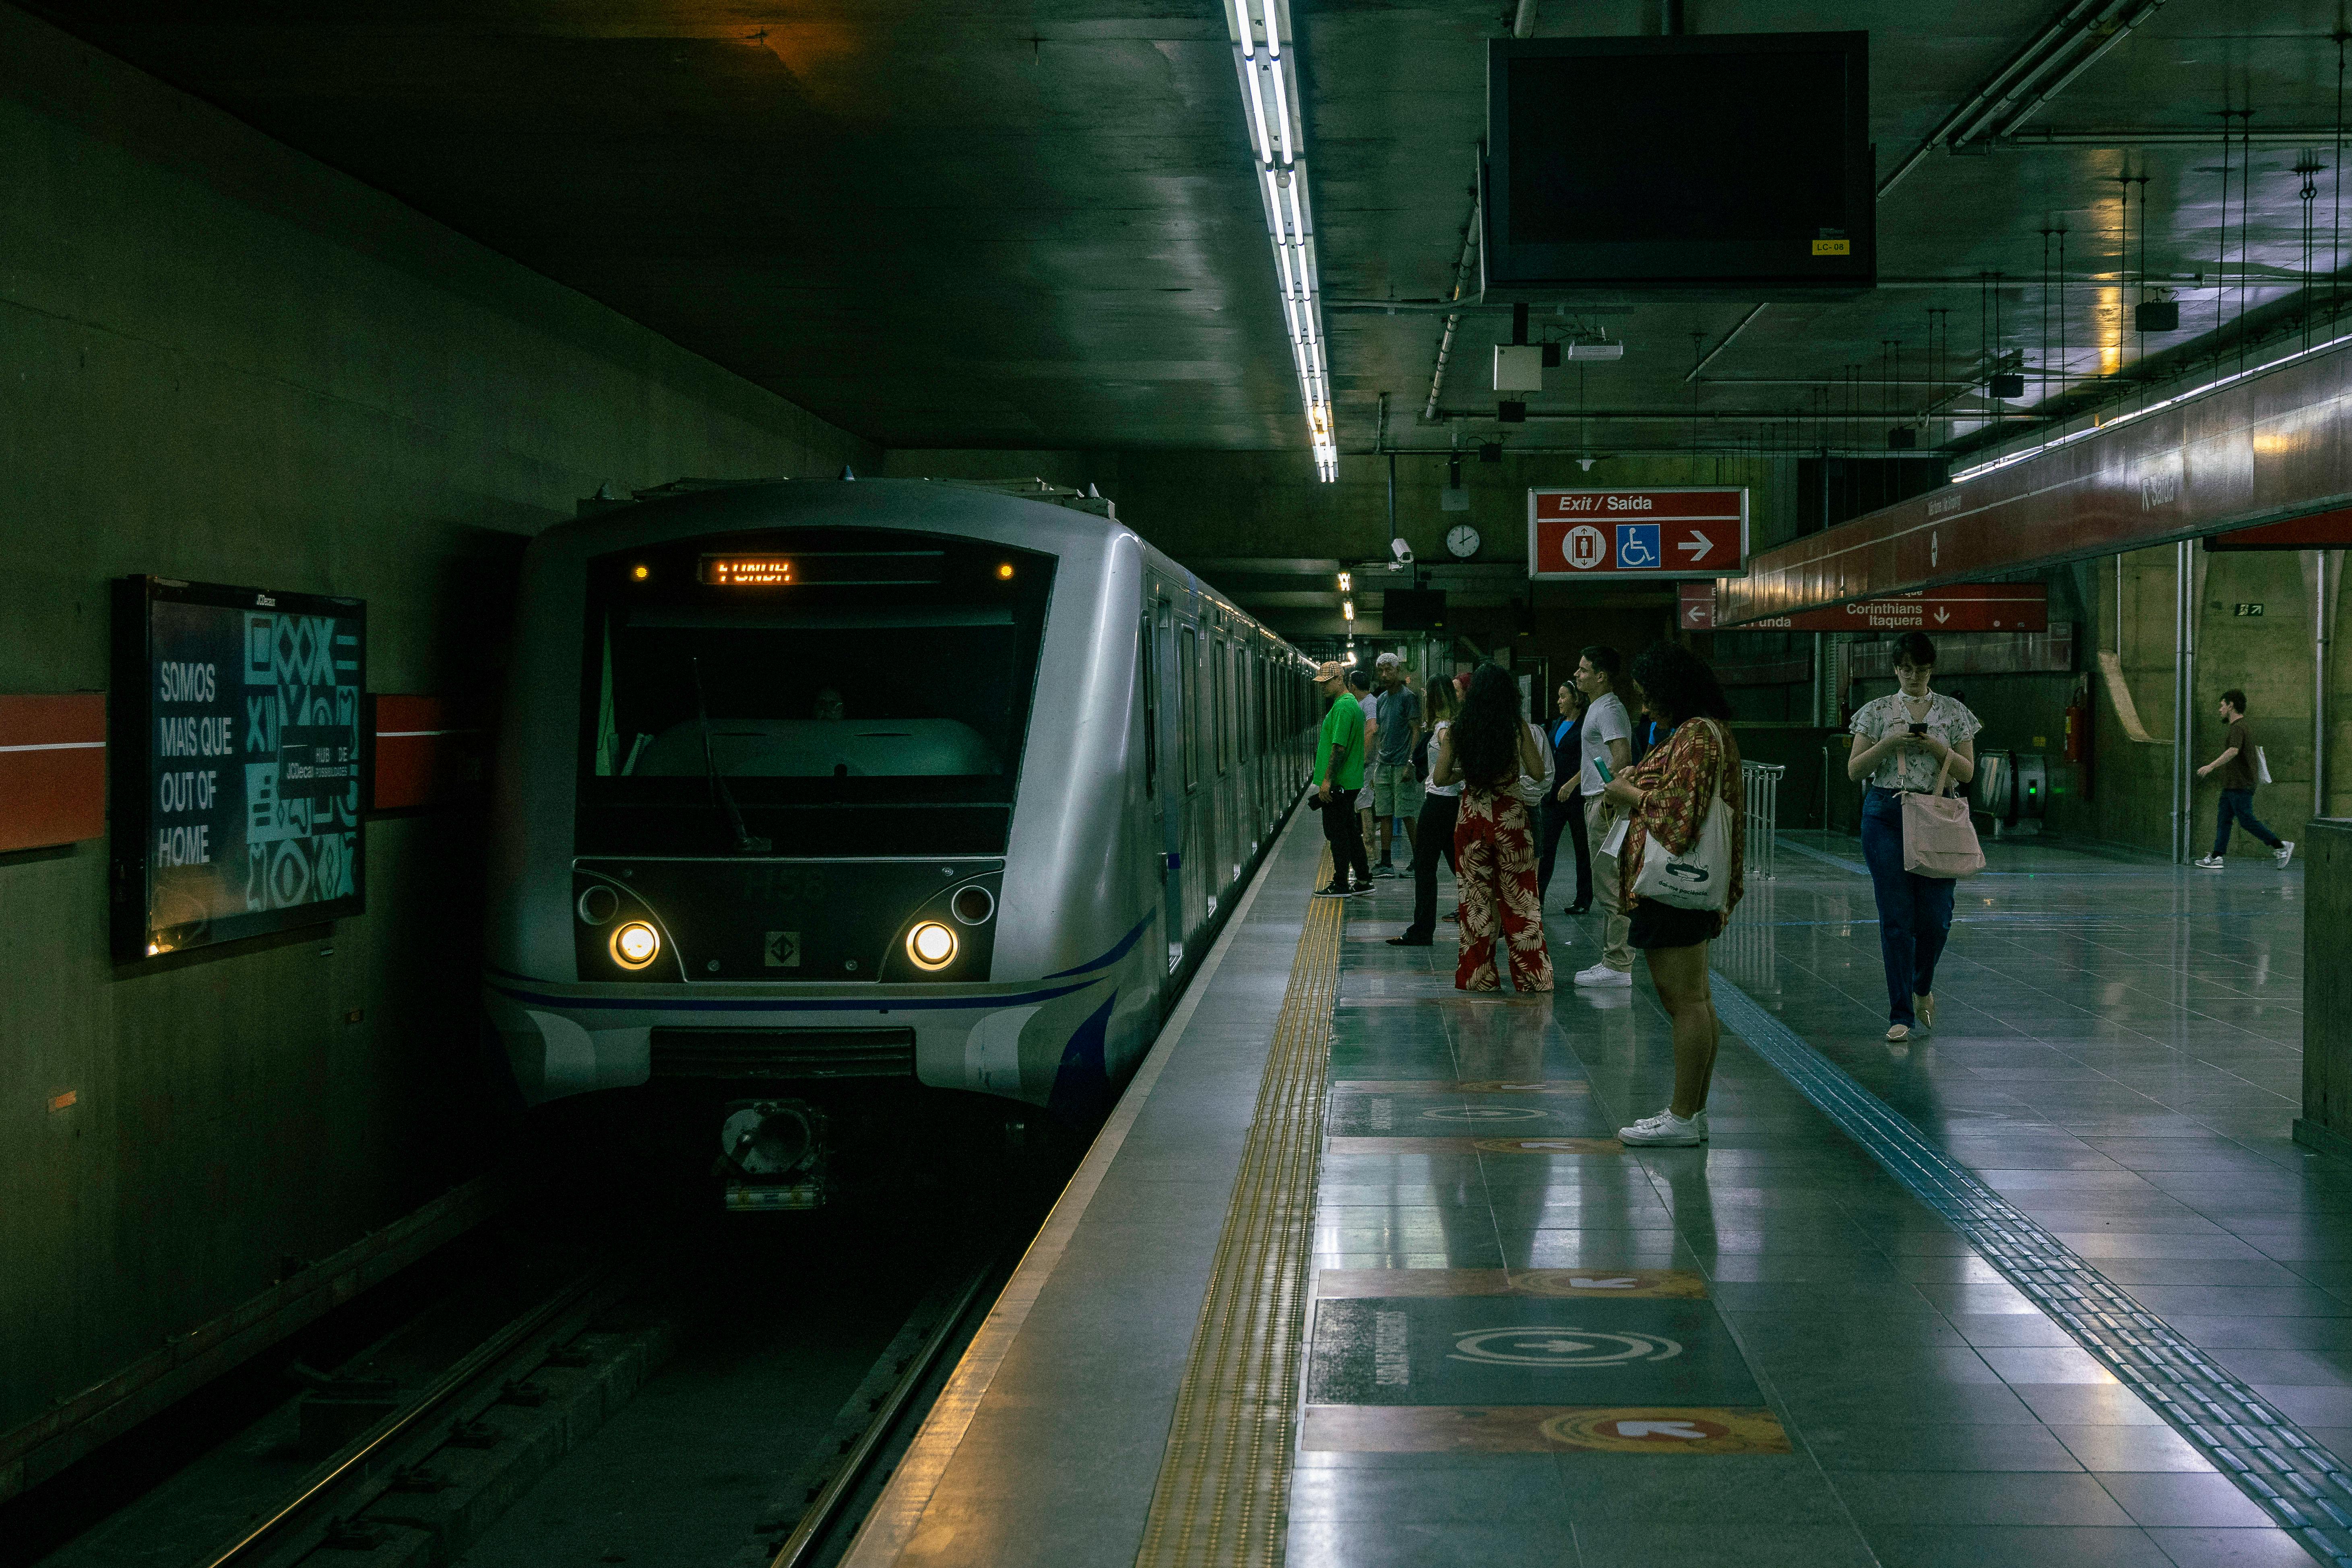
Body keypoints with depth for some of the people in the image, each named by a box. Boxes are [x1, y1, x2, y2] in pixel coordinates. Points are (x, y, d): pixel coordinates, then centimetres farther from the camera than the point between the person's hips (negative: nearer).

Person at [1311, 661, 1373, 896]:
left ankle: (1341, 885, 2)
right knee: (1349, 831, 15)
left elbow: (1339, 747, -23)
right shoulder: (1352, 704, 16)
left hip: (1338, 784, -10)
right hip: (1350, 782, 10)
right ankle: (1363, 880, 19)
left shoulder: (1342, 707, -18)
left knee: (1337, 833, -3)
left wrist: (1327, 781, -23)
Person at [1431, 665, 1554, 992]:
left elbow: (1439, 778, -2)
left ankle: (1477, 976, 12)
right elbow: (1538, 773, -7)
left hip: (1472, 816, 1)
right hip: (1510, 816, -1)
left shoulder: (1457, 729, -4)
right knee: (1519, 899, 7)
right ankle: (1532, 975, 9)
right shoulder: (1518, 728, -9)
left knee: (1476, 898, 11)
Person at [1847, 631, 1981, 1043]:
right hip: (1886, 814, -1)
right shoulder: (1877, 711, 6)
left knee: (1936, 916, -3)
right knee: (1896, 917, -4)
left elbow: (1967, 773, 5)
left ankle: (1923, 986, 28)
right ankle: (1901, 1015, 1)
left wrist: (1937, 747, -12)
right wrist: (1888, 744, -12)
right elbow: (1854, 770, 3)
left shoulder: (1954, 712, 7)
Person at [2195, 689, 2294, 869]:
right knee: (2224, 820, 7)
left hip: (2240, 786, -10)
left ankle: (2281, 846, -2)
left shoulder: (2238, 728, -18)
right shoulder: (2242, 726, 17)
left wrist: (2211, 766, -41)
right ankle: (2217, 858, 6)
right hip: (2231, 786, 10)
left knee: (2247, 820, -7)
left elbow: (2234, 751, -35)